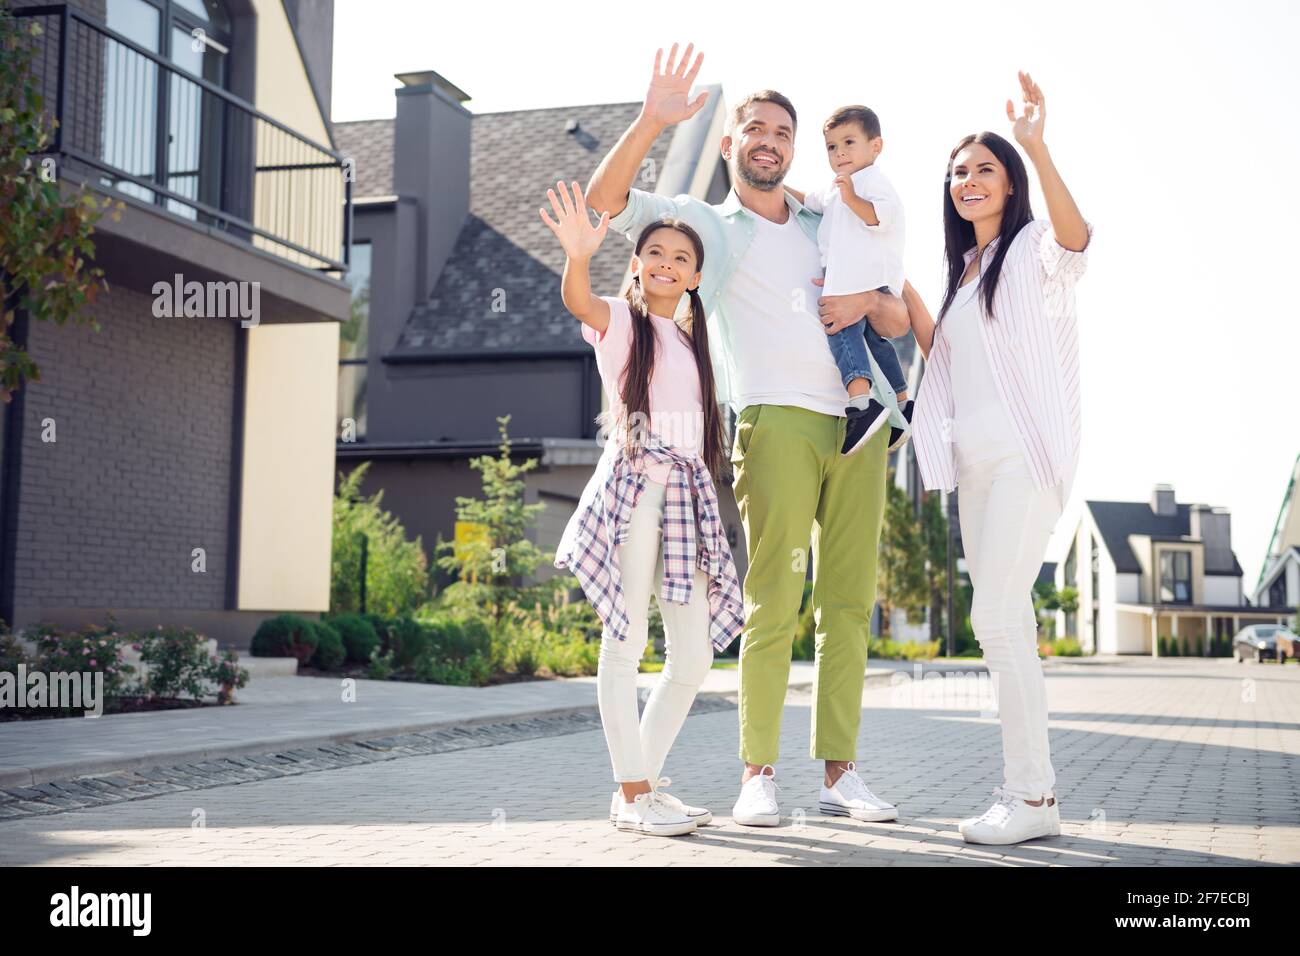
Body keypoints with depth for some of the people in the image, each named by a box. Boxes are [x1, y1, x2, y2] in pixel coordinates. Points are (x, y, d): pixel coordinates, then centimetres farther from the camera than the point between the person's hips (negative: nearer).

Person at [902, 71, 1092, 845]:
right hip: (975, 461, 8)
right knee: (1005, 623, 7)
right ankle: (1029, 790, 13)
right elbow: (941, 359, 20)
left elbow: (1076, 236, -25)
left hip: (1025, 453, -8)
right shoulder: (963, 272, 21)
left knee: (996, 617, -15)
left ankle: (1032, 795, -9)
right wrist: (905, 294, 9)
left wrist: (1039, 150, -38)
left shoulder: (1035, 249, -2)